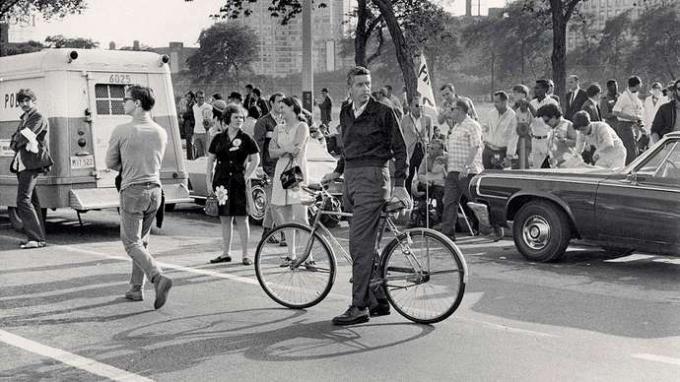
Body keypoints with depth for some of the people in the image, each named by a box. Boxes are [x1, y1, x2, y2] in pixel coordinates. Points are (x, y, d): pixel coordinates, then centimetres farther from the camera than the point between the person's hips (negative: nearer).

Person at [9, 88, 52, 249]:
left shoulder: (39, 119, -7)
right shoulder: (24, 119, 22)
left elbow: (24, 137, -18)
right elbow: (14, 142, 17)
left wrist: (15, 142, 0)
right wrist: (16, 143, -3)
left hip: (31, 164, -10)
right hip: (22, 163, 10)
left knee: (23, 200, -16)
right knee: (31, 201, 11)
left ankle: (37, 238, -16)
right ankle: (37, 236, 17)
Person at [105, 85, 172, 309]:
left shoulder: (121, 131, -10)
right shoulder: (161, 132, 5)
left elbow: (111, 163, 0)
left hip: (133, 191, -5)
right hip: (155, 189, 6)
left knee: (131, 242, 0)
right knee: (142, 240, 16)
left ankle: (158, 277, -20)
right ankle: (136, 288, 20)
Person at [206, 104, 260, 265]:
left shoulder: (246, 139, -1)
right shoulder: (219, 138, 8)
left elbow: (255, 159, 1)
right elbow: (211, 160, 12)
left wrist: (246, 176, -7)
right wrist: (209, 181, 5)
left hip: (238, 182, -3)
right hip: (221, 182, 4)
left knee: (241, 219, -4)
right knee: (225, 219, 9)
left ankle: (245, 254, 2)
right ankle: (226, 253, 18)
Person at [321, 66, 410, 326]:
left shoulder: (383, 112, -5)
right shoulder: (345, 113, 14)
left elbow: (400, 149, -3)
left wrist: (399, 185, -8)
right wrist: (338, 171, 24)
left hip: (372, 178, -7)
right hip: (351, 178, 7)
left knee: (359, 244, -12)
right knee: (366, 244, 10)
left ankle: (359, 307, -9)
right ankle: (378, 300, 20)